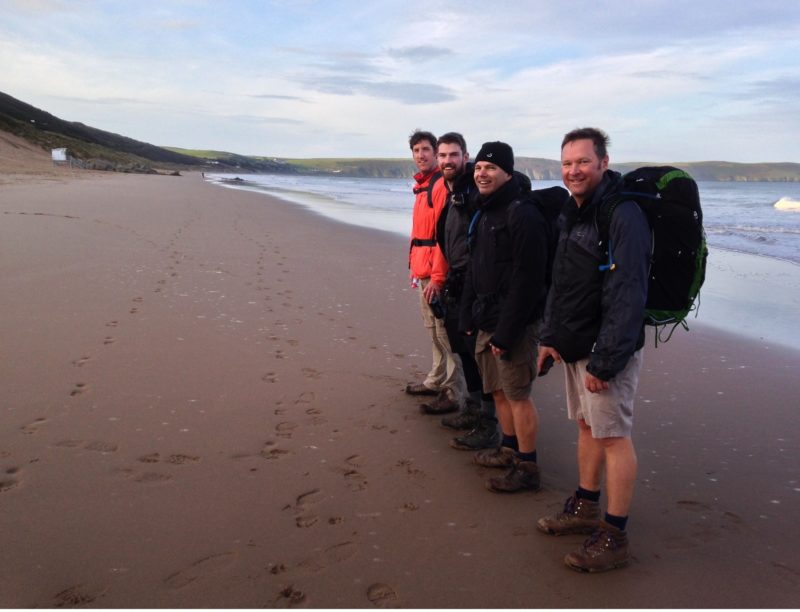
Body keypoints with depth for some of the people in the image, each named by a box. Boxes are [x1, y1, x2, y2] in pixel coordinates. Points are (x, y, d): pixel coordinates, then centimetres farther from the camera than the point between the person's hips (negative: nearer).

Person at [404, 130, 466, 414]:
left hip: (436, 273, -10)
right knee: (433, 331, 18)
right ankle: (436, 381, 30)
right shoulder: (422, 185, 18)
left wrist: (437, 277, -21)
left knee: (445, 333, -5)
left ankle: (452, 394, 0)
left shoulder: (442, 185, -13)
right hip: (423, 271, 10)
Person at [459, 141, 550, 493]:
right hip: (487, 320, 9)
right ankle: (509, 450, 32)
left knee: (518, 394, -1)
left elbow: (527, 281, -21)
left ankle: (527, 467, 11)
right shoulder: (485, 214, 13)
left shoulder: (523, 216, -17)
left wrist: (506, 332, -21)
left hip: (513, 323, -9)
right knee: (499, 390, 17)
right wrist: (468, 316, 13)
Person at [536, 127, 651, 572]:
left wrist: (605, 361, -24)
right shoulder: (572, 214, 11)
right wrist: (550, 336, 14)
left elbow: (628, 297, -24)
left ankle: (615, 537, 10)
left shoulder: (624, 216, -18)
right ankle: (586, 509, 34)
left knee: (614, 436, -1)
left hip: (608, 350, -9)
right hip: (575, 345, 9)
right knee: (587, 427, 19)